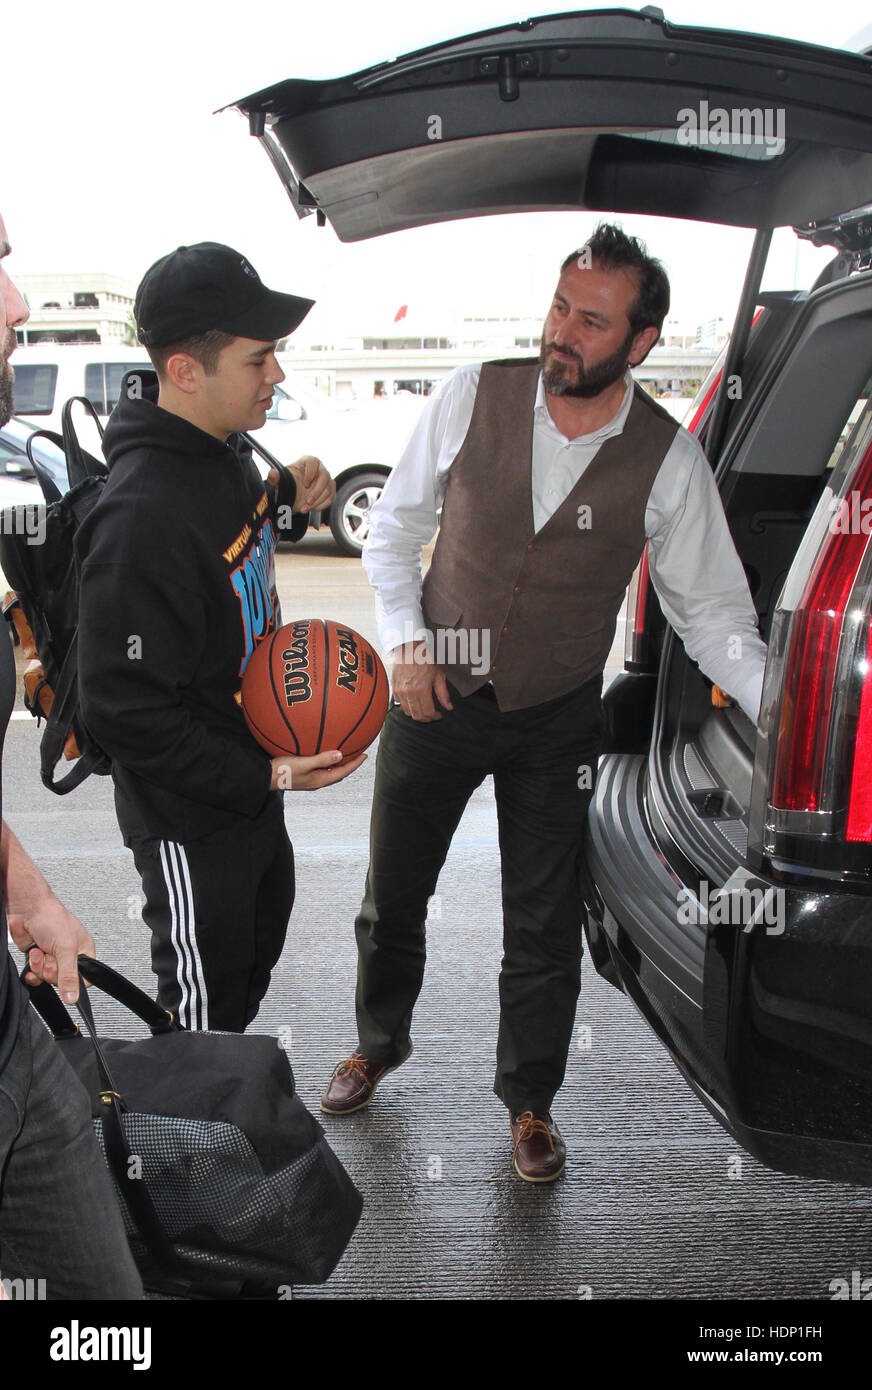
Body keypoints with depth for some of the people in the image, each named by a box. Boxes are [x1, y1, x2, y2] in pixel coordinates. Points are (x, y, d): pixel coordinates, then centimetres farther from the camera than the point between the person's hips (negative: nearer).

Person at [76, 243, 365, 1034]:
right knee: (203, 1013, 11)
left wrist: (286, 498, -3)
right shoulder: (141, 517, -32)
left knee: (260, 940, 30)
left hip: (252, 780, 10)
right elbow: (126, 713, -29)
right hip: (189, 819, -10)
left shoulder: (221, 450, -3)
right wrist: (267, 775, -25)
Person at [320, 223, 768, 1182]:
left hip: (555, 719, -1)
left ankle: (529, 1101, 35)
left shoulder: (667, 460, -13)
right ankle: (378, 1042, 46)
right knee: (393, 893, 16)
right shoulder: (473, 395, -11)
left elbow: (710, 606, -5)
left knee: (543, 926, 8)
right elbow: (393, 527, 0)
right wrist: (405, 642, -11)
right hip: (434, 697, 2)